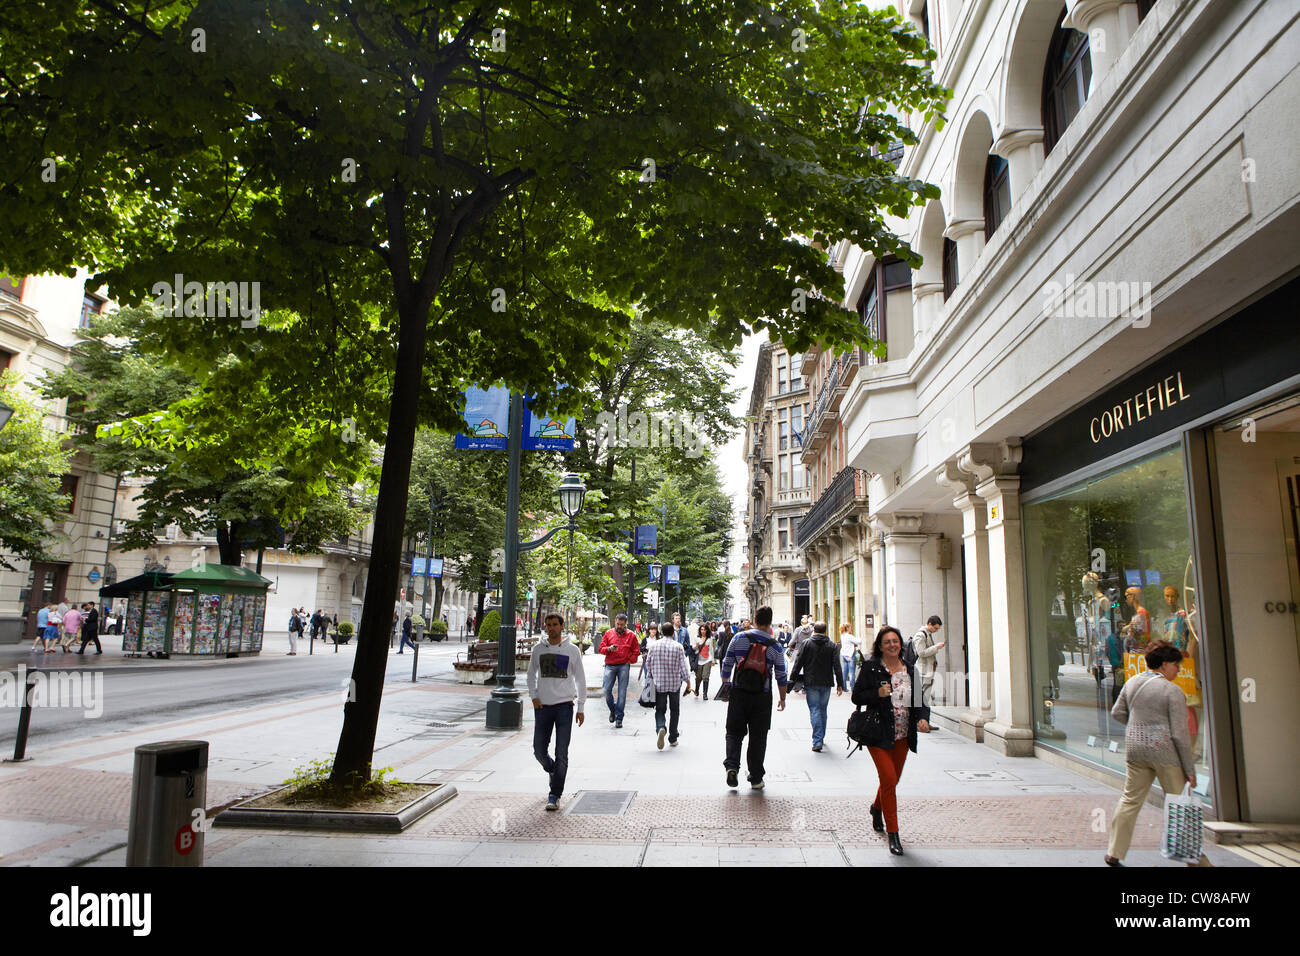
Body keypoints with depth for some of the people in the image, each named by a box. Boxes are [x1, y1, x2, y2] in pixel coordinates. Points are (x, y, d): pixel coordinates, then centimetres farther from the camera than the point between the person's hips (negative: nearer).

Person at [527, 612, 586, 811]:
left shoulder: (572, 650, 0)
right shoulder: (538, 649, 4)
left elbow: (580, 679, 5)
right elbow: (531, 674, 16)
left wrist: (581, 708, 2)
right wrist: (533, 696, 1)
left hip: (564, 705, -2)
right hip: (543, 706, 2)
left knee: (561, 753, -5)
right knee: (539, 751, 7)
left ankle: (555, 795, 4)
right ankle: (553, 771, 38)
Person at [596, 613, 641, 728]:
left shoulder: (631, 635, 7)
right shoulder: (608, 633, 9)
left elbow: (636, 652, 10)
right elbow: (600, 649, 7)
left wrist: (629, 661, -1)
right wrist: (609, 649, -12)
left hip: (624, 666, -1)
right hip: (610, 666, 1)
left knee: (622, 693, -2)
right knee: (606, 689, -7)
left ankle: (619, 718, 4)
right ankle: (613, 709, 20)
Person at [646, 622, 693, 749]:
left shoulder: (654, 646, -3)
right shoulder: (678, 647, -8)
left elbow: (648, 664, 5)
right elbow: (684, 666, -8)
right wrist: (688, 682, 1)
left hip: (658, 683, 0)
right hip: (675, 683, 0)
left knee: (660, 709, 7)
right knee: (674, 710, 14)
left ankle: (661, 728, -22)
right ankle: (673, 738, 19)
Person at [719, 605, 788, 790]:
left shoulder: (739, 638, -3)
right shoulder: (775, 646, -3)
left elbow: (726, 665, 1)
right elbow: (781, 676, 2)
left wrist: (725, 688, 14)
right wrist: (782, 699, 16)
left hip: (739, 693, 0)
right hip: (762, 697, 0)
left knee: (734, 732, 11)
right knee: (758, 737, 9)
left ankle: (731, 765, -10)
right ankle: (756, 778, 13)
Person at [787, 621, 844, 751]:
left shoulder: (806, 643, -4)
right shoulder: (832, 645, 2)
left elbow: (798, 663, -4)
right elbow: (837, 666, -1)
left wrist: (792, 679, 2)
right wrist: (840, 684, 2)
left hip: (811, 683, -2)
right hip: (826, 683, 2)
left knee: (815, 710, -2)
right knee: (823, 710, 17)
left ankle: (817, 741, -12)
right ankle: (821, 736, 29)